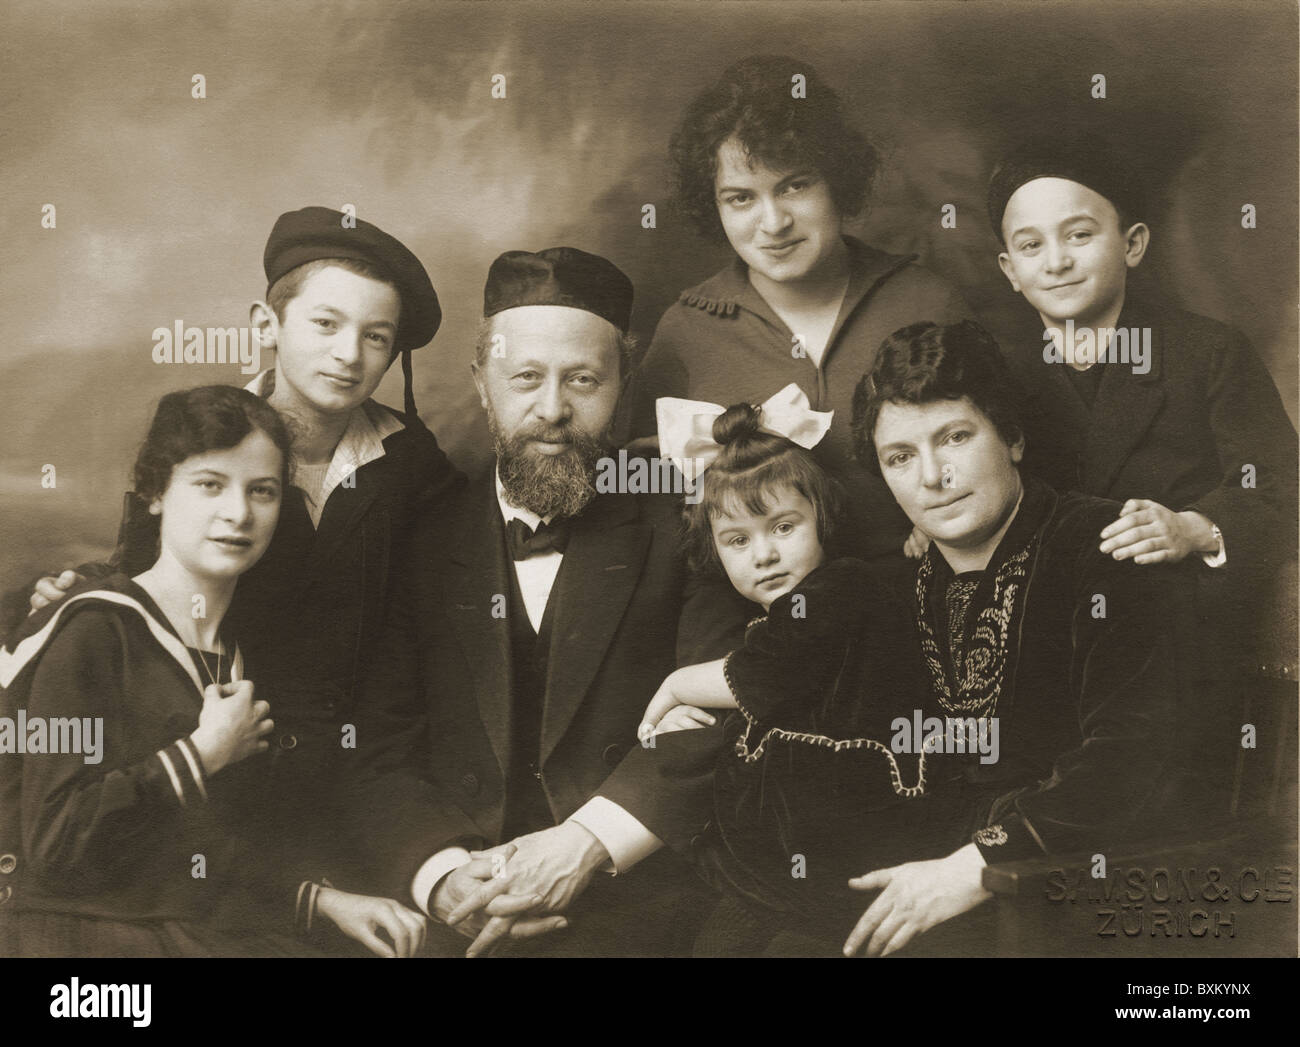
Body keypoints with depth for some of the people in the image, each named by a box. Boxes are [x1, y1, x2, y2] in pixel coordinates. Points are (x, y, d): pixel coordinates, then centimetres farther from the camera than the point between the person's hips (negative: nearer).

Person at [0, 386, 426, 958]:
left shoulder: (242, 645, 13)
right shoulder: (93, 632, -9)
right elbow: (52, 843, -18)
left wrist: (322, 900, 3)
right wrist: (206, 753, -12)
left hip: (234, 932, 6)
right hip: (98, 935, -5)